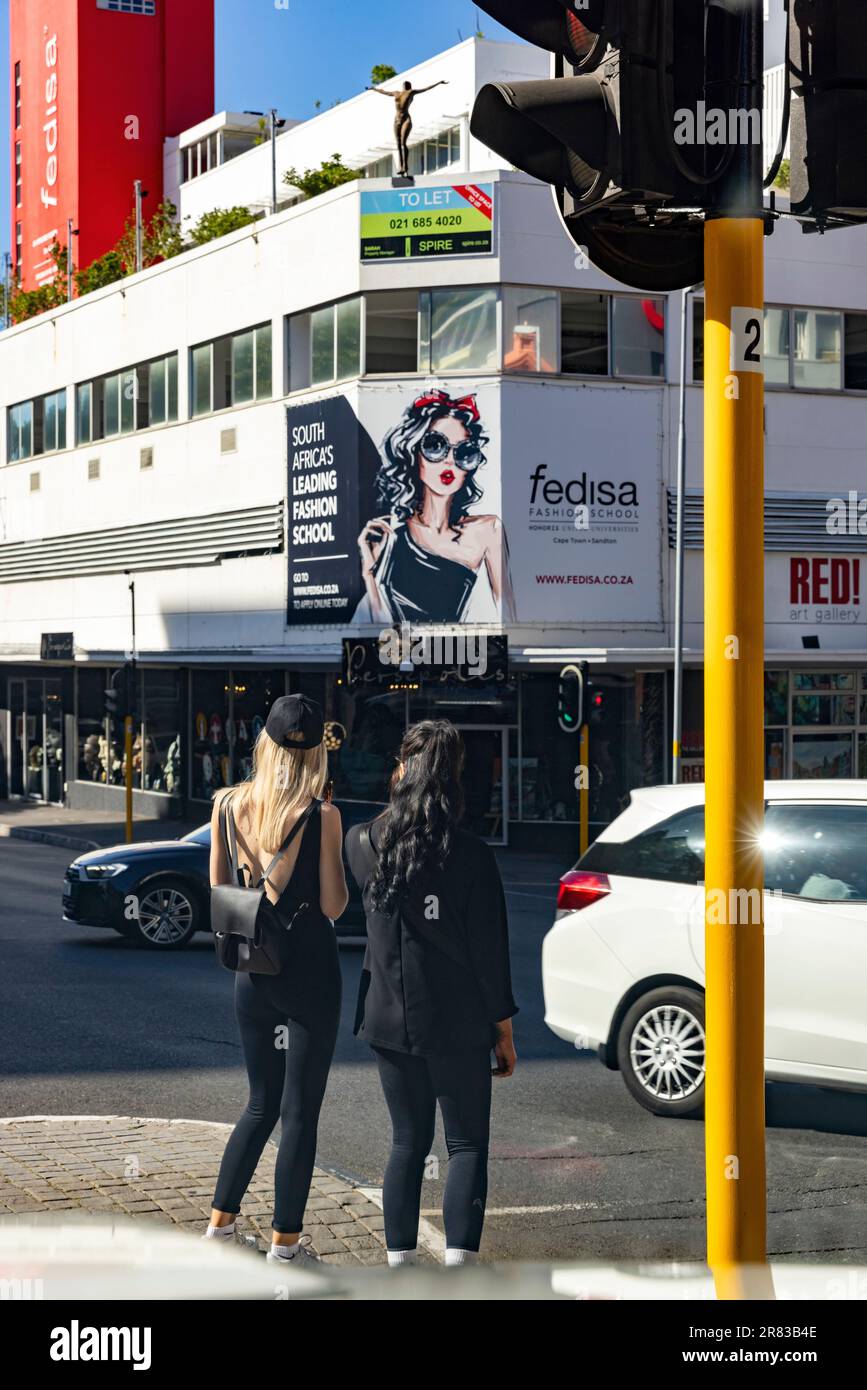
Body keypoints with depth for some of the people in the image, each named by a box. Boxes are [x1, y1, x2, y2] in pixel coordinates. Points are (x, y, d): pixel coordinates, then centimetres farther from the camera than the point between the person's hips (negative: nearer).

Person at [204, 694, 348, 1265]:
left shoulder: (229, 805, -2)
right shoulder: (321, 815, -14)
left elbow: (219, 890, 7)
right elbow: (333, 905, -11)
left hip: (253, 971, 5)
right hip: (309, 968, -5)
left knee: (262, 1104, 19)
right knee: (299, 1111, 4)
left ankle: (221, 1222, 21)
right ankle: (286, 1241, 7)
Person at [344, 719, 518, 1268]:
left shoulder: (365, 844, -5)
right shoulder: (472, 856, -14)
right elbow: (491, 950, -10)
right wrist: (504, 1030, -1)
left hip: (390, 1018, 4)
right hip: (457, 1024, -4)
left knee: (408, 1142, 15)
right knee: (468, 1144, 7)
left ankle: (400, 1260, 15)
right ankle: (459, 1258, -3)